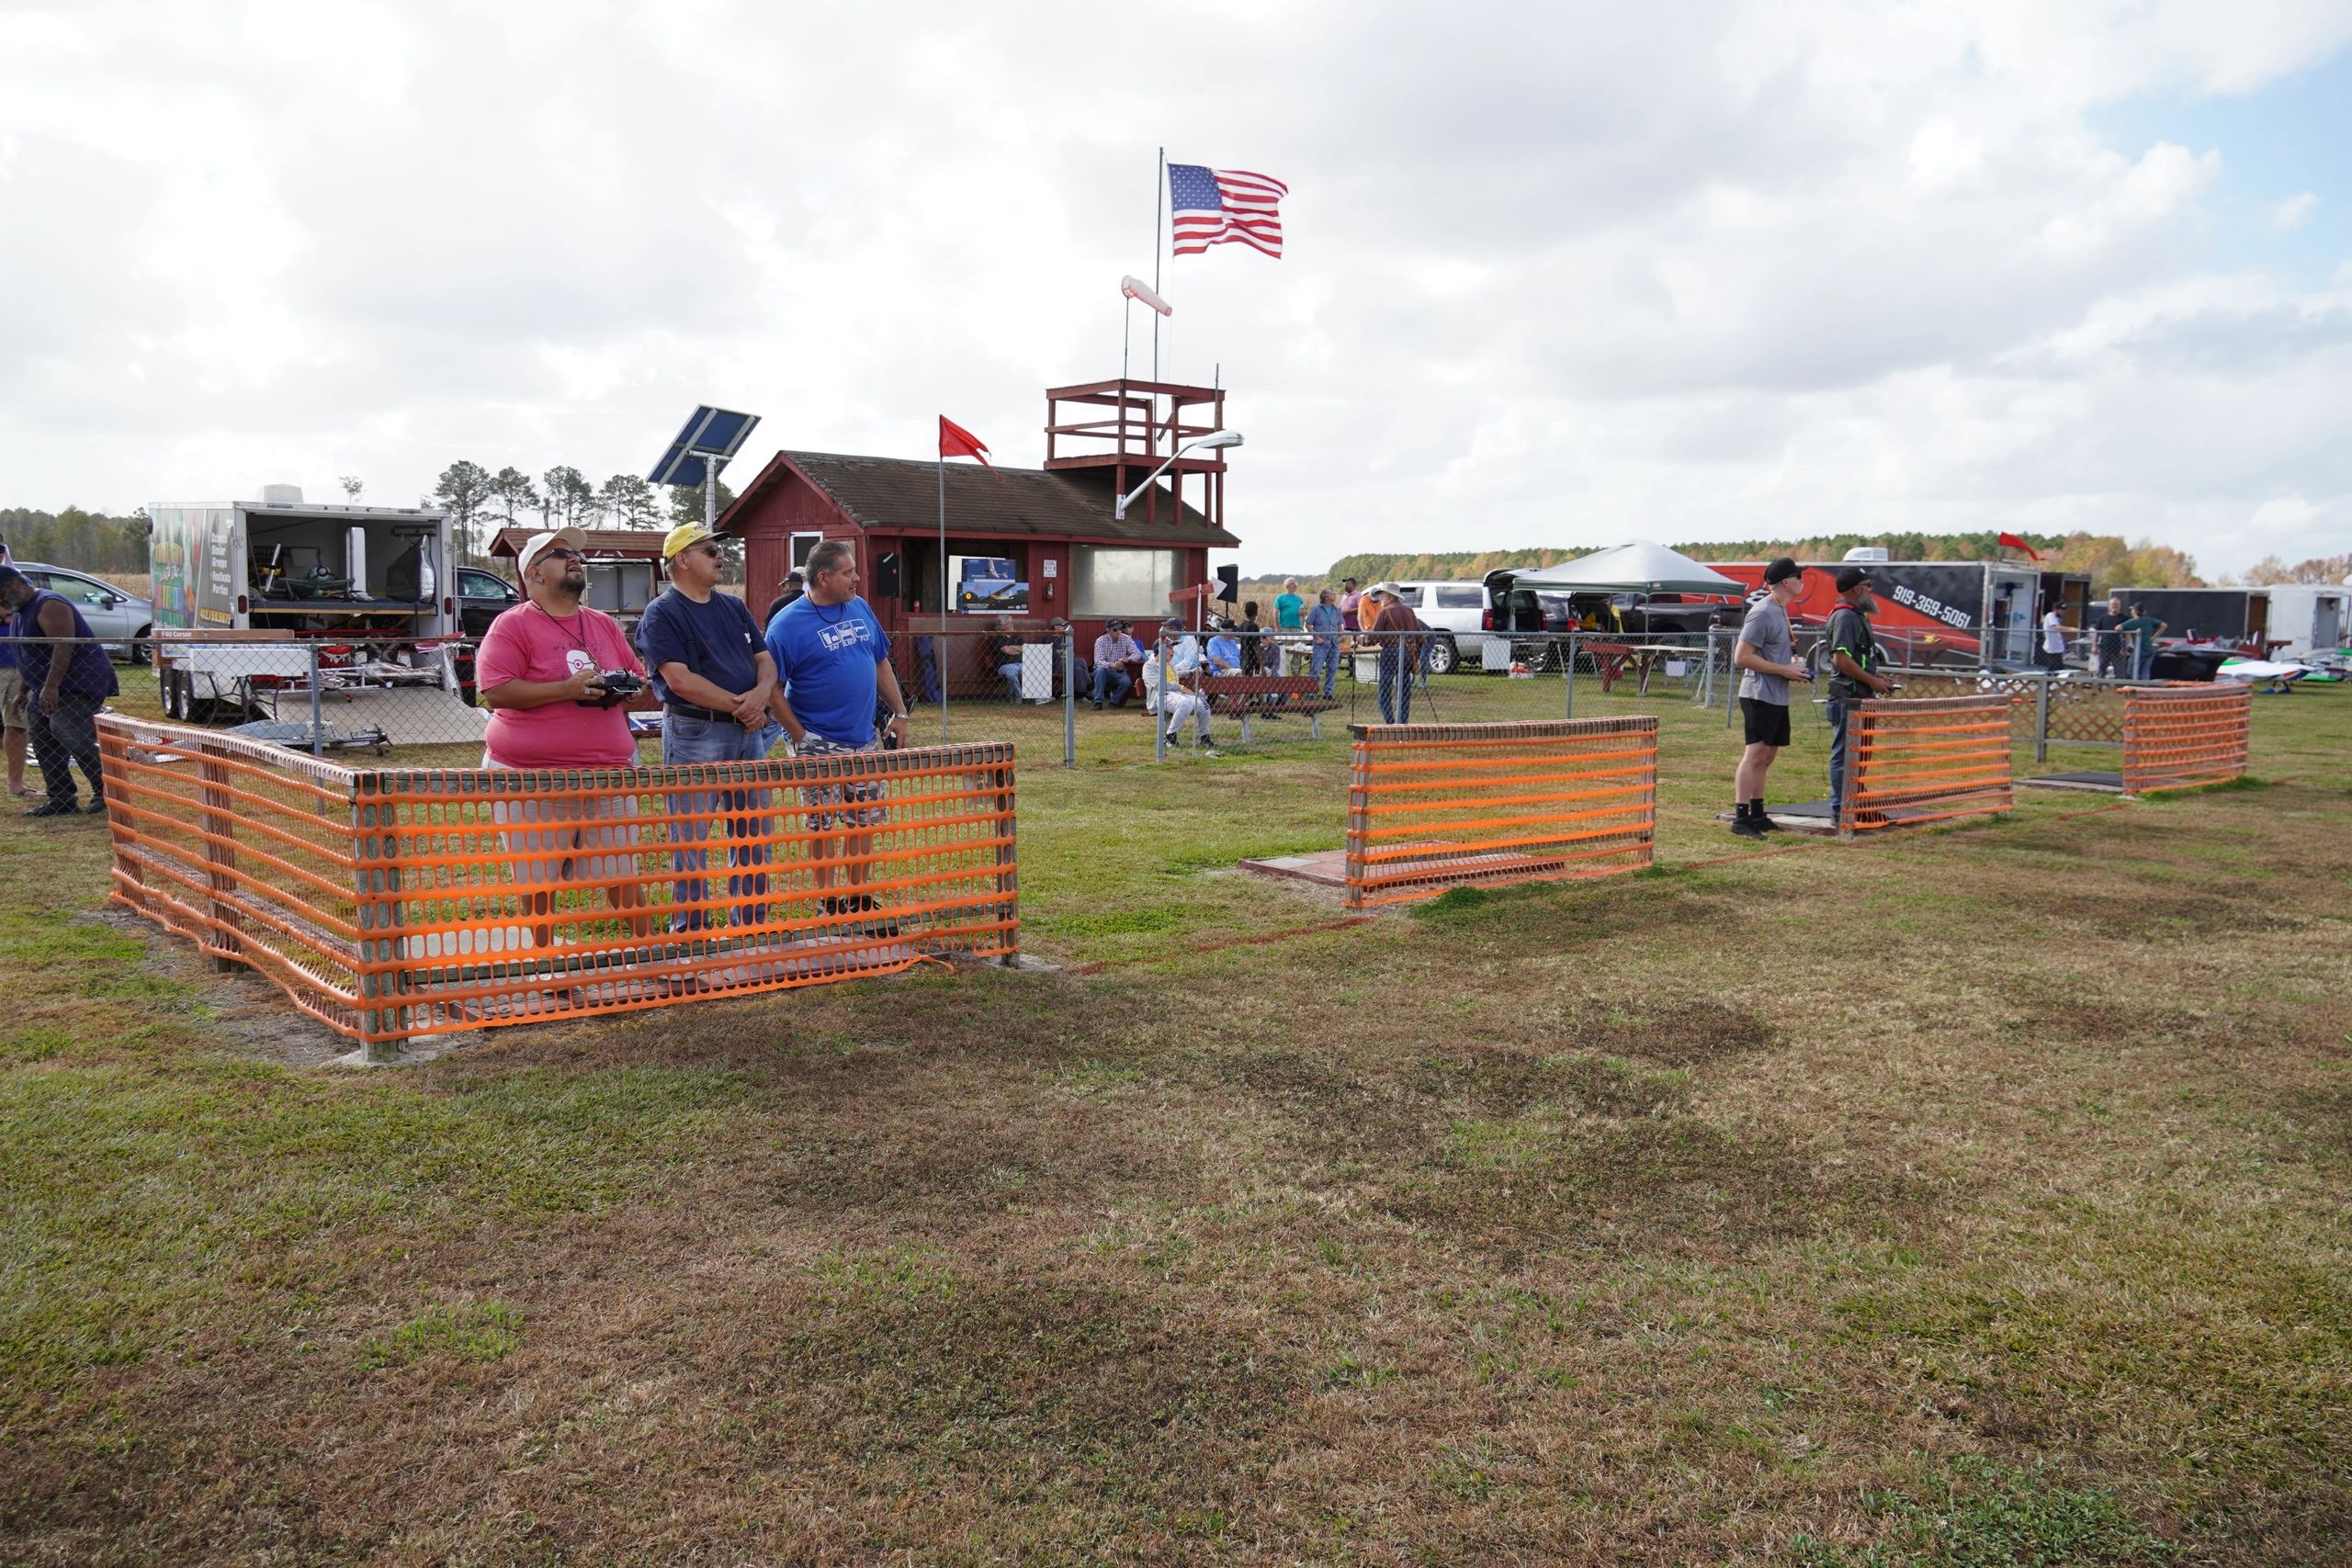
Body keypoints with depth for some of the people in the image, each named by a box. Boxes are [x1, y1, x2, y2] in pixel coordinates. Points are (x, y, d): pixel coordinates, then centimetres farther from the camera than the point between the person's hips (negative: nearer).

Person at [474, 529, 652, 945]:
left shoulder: (604, 625, 15)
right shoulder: (512, 625, -3)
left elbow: (642, 682, 21)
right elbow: (495, 691, -13)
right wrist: (567, 689, -18)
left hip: (608, 770, 4)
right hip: (533, 777, -4)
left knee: (624, 875, 7)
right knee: (539, 883, 5)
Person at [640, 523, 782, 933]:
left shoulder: (734, 607, 16)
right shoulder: (662, 614, -6)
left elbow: (765, 660, 13)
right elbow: (681, 680, -16)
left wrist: (760, 694, -9)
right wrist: (739, 706, -12)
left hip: (749, 732, 7)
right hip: (695, 733, -7)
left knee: (755, 835, 12)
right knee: (691, 838, -1)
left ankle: (753, 923, 23)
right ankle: (691, 930, 8)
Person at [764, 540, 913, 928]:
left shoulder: (861, 609, 7)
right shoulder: (787, 625, -11)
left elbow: (881, 664, 16)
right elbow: (773, 689, -11)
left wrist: (899, 714, 11)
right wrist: (800, 737, -14)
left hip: (865, 740, 6)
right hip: (821, 745, -6)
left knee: (865, 822, 11)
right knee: (822, 827, 2)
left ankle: (859, 900, 24)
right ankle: (826, 906, 14)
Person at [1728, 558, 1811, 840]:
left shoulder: (1781, 610, 16)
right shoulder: (1762, 613, -15)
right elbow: (1742, 657, -19)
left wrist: (1793, 664, 8)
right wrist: (1784, 670, -16)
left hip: (1777, 697, 10)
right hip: (1760, 696, -10)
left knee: (1766, 756, 12)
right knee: (1755, 755, -12)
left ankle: (1757, 815, 19)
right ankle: (1741, 818, -12)